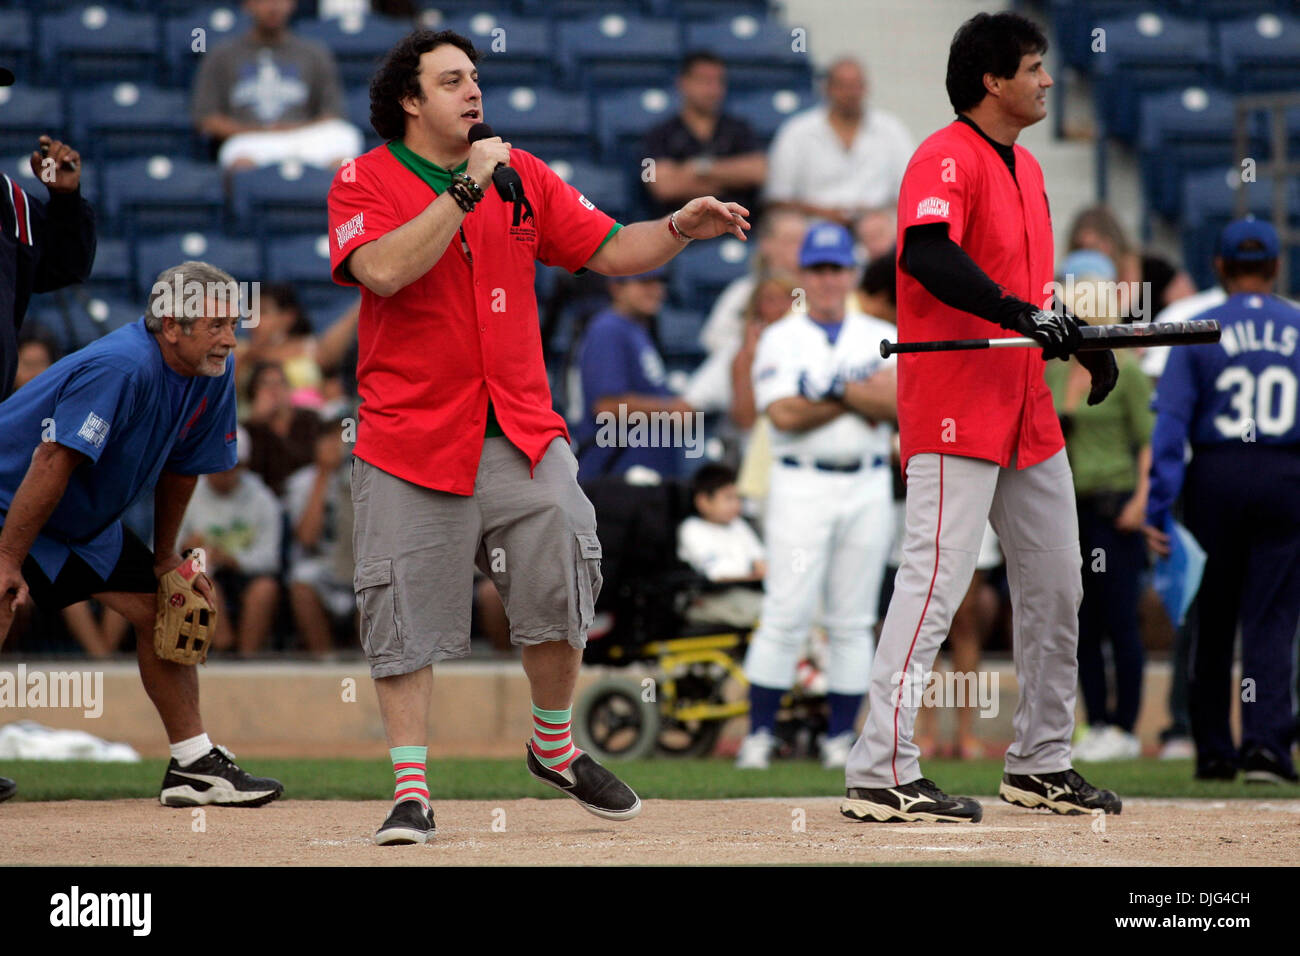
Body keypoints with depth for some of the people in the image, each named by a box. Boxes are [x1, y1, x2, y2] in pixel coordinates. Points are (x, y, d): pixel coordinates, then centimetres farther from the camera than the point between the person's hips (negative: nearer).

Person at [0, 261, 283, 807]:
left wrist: (166, 558, 15)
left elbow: (180, 466, 10)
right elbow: (53, 464, -33)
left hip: (84, 524, 9)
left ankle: (195, 766, 15)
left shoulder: (214, 374, -5)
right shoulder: (120, 368, -32)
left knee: (162, 608, 7)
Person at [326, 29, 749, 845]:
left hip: (522, 433, 3)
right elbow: (384, 270, -20)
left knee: (560, 585, -4)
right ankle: (411, 792, 3)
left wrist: (681, 228, -6)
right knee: (406, 615, -4)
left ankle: (555, 748, 19)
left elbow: (609, 251, 11)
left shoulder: (523, 176, 11)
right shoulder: (366, 182, -2)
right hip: (412, 437, -3)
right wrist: (466, 188, -18)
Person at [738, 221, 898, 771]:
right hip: (801, 485, -3)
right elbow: (785, 414, -11)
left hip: (867, 486, 3)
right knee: (786, 616, -10)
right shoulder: (780, 339, 4)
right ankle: (759, 735, -6)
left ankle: (841, 739, 8)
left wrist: (835, 388, -15)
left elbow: (896, 401, -5)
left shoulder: (882, 338, 11)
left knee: (853, 622, 4)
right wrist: (863, 398, -8)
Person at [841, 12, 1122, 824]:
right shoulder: (948, 158, -12)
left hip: (1027, 410, 10)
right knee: (937, 581, -13)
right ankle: (882, 775, -14)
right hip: (956, 410, -10)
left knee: (1056, 587, 14)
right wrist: (1024, 315, -36)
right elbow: (929, 256, -30)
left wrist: (1078, 341, 13)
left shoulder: (1026, 168, 17)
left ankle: (1041, 764, 25)